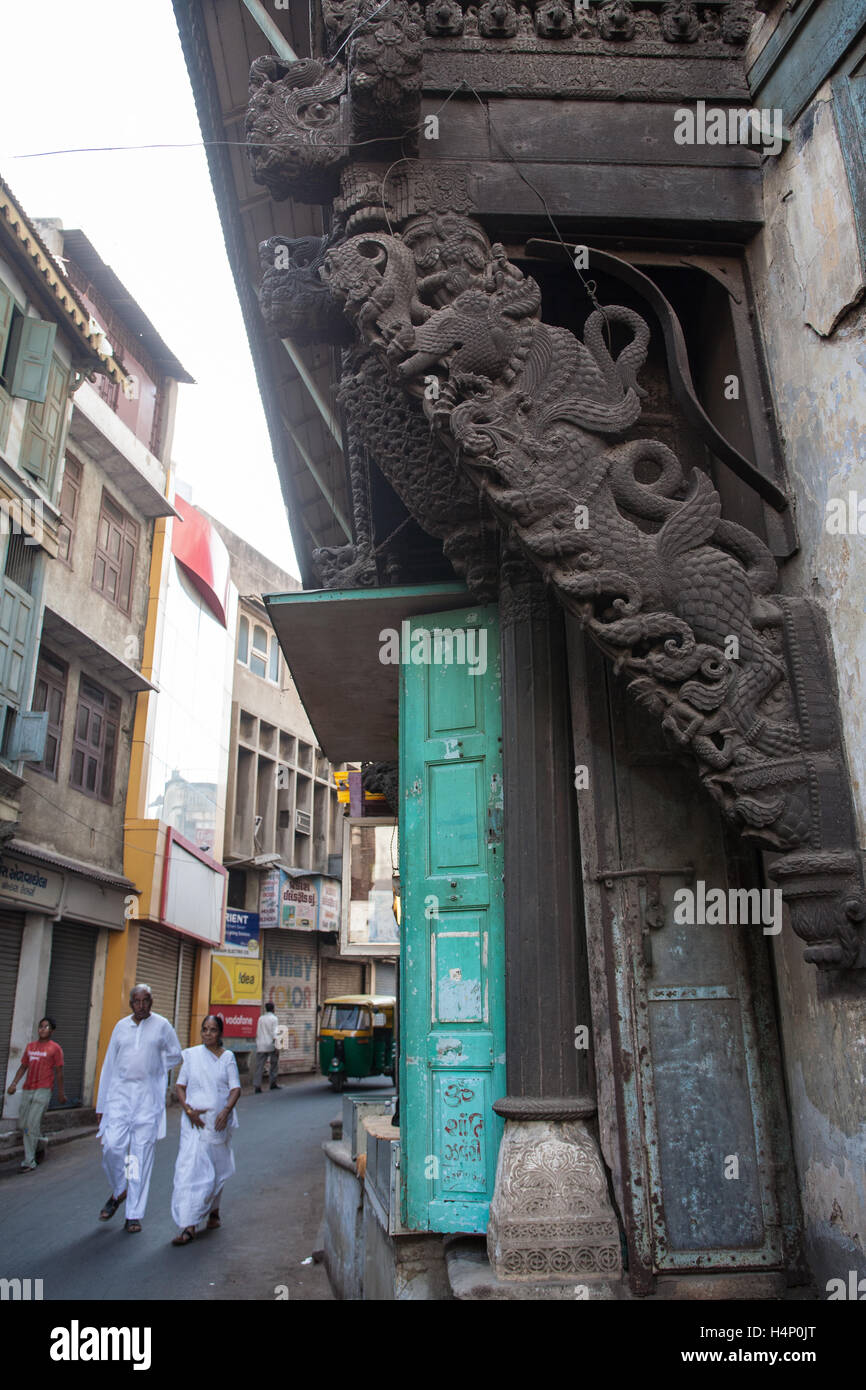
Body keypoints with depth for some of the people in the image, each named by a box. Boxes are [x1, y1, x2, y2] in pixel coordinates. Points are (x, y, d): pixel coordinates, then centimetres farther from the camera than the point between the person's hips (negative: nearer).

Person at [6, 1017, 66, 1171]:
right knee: (23, 1123, 10)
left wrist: (61, 1092, -1)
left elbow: (59, 1072, -1)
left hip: (43, 1090, -6)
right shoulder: (30, 1046, 13)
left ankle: (29, 1162, -4)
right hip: (27, 1089, 6)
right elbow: (23, 1067, 16)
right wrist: (14, 1083, 4)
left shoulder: (55, 1048, -1)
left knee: (32, 1125, -10)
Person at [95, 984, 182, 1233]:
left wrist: (152, 1069, 2)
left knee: (142, 1153, -1)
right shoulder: (121, 1026, 9)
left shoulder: (162, 1025, 2)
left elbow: (175, 1055, 13)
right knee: (112, 1146, -9)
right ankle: (118, 1191, 20)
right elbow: (109, 1064, 13)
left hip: (149, 1096, -2)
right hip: (120, 1093, 2)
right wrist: (101, 1104, 13)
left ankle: (134, 1215, 10)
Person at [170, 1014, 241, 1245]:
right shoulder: (191, 1055, 3)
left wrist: (226, 1110, -18)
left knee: (216, 1169, 13)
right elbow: (180, 1086, 4)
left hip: (219, 1121, 1)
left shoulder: (227, 1057, 2)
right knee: (190, 1168, -11)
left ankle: (213, 1212, 35)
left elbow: (235, 1088, -1)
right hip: (195, 1122, -1)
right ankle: (188, 1226, -10)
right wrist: (188, 1110, -11)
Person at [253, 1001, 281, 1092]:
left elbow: (257, 1033, 13)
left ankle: (258, 1087, -8)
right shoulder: (274, 1018, -2)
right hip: (270, 1045, -4)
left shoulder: (261, 1018, 11)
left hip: (260, 1046, 4)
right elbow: (274, 1033, -11)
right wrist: (276, 1046, -13)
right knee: (274, 1064, 13)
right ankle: (273, 1084, 16)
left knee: (259, 1067, 0)